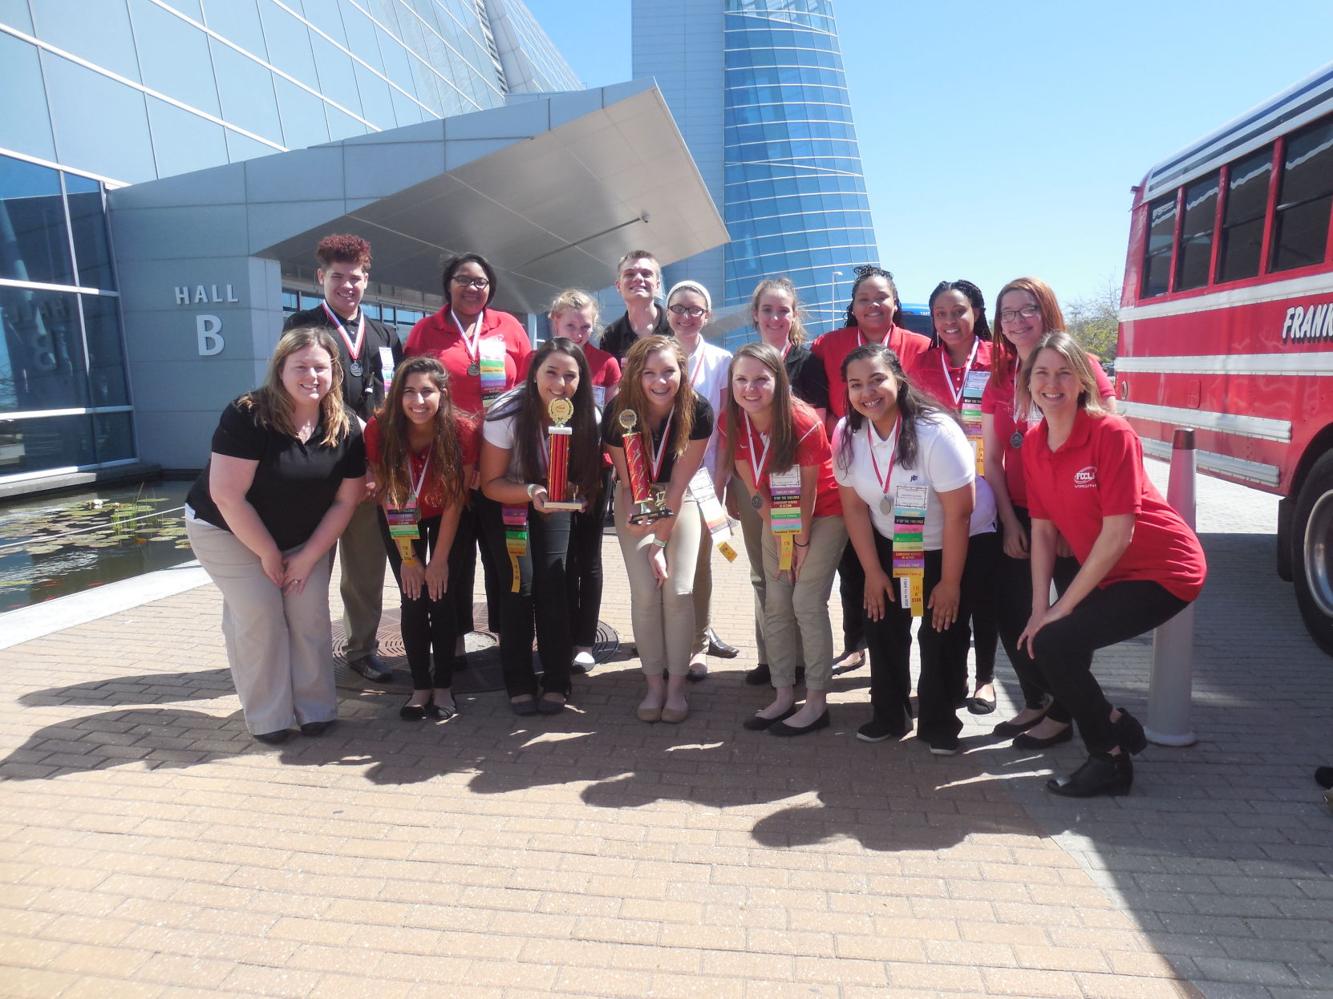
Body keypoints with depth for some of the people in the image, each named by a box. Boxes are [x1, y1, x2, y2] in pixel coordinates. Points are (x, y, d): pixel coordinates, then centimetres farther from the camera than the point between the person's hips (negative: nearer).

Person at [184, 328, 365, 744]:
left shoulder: (346, 428, -12)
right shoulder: (247, 416, -25)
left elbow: (345, 500, -7)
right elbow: (227, 495, -25)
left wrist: (307, 556, -10)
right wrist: (268, 553, -17)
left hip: (305, 537, 4)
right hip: (229, 533, -3)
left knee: (310, 614, -5)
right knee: (257, 616, -10)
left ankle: (316, 709, 10)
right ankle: (268, 719, 4)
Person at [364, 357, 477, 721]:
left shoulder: (463, 429, -29)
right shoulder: (379, 430, -26)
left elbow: (455, 500, -21)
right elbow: (390, 500, -18)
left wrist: (439, 559, -17)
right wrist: (408, 558, -15)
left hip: (447, 520, -1)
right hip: (401, 523, 1)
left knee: (442, 598, -6)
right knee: (413, 601, -3)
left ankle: (444, 686, 7)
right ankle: (420, 686, 9)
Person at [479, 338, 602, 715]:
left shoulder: (586, 416, -20)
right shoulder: (507, 414, -29)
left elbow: (588, 470, -4)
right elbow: (491, 484, -20)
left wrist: (568, 489, -26)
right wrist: (531, 493, -38)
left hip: (554, 502, 2)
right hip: (506, 503, -2)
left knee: (553, 584, -7)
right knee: (519, 584, -10)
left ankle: (556, 682, 4)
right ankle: (519, 684, 3)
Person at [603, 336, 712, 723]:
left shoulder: (698, 411, -23)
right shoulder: (619, 414, -22)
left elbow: (679, 482, -17)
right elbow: (627, 480, -12)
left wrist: (662, 540, -16)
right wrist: (644, 537, -19)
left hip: (681, 498, 0)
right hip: (636, 497, 1)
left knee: (679, 591, -9)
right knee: (645, 592, -7)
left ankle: (677, 685, 5)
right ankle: (654, 683, 7)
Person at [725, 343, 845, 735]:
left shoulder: (804, 423, -27)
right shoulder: (735, 423, -12)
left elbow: (808, 489, -18)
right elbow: (755, 488, -7)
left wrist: (802, 541, -10)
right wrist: (780, 538, -6)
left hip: (824, 515, -5)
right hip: (778, 518, 6)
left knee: (807, 604, -9)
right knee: (776, 606, 5)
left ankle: (817, 703, 3)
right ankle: (783, 696, 17)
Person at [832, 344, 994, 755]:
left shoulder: (936, 432, -29)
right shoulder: (847, 434, -14)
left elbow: (958, 514, -24)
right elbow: (854, 507, -6)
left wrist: (950, 583, -19)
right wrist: (872, 571, -5)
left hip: (954, 545, -4)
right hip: (891, 544, 4)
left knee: (941, 632, -6)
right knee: (882, 624, 2)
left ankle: (938, 723, 16)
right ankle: (888, 715, 22)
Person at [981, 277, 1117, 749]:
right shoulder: (999, 380, 6)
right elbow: (992, 459, 6)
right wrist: (1009, 523, -2)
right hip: (1019, 516, 5)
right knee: (1011, 614, 6)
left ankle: (1061, 715, 21)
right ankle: (1035, 702, 26)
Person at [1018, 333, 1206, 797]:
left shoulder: (1112, 433, -22)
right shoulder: (1034, 442, -2)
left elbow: (1117, 534, -23)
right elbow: (1043, 532, -1)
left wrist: (1061, 608, -19)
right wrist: (1039, 611, -8)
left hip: (1162, 569, -7)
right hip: (1105, 572, 7)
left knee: (1055, 643, -18)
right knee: (1038, 640, -1)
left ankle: (1111, 760, 5)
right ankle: (1119, 726, 24)